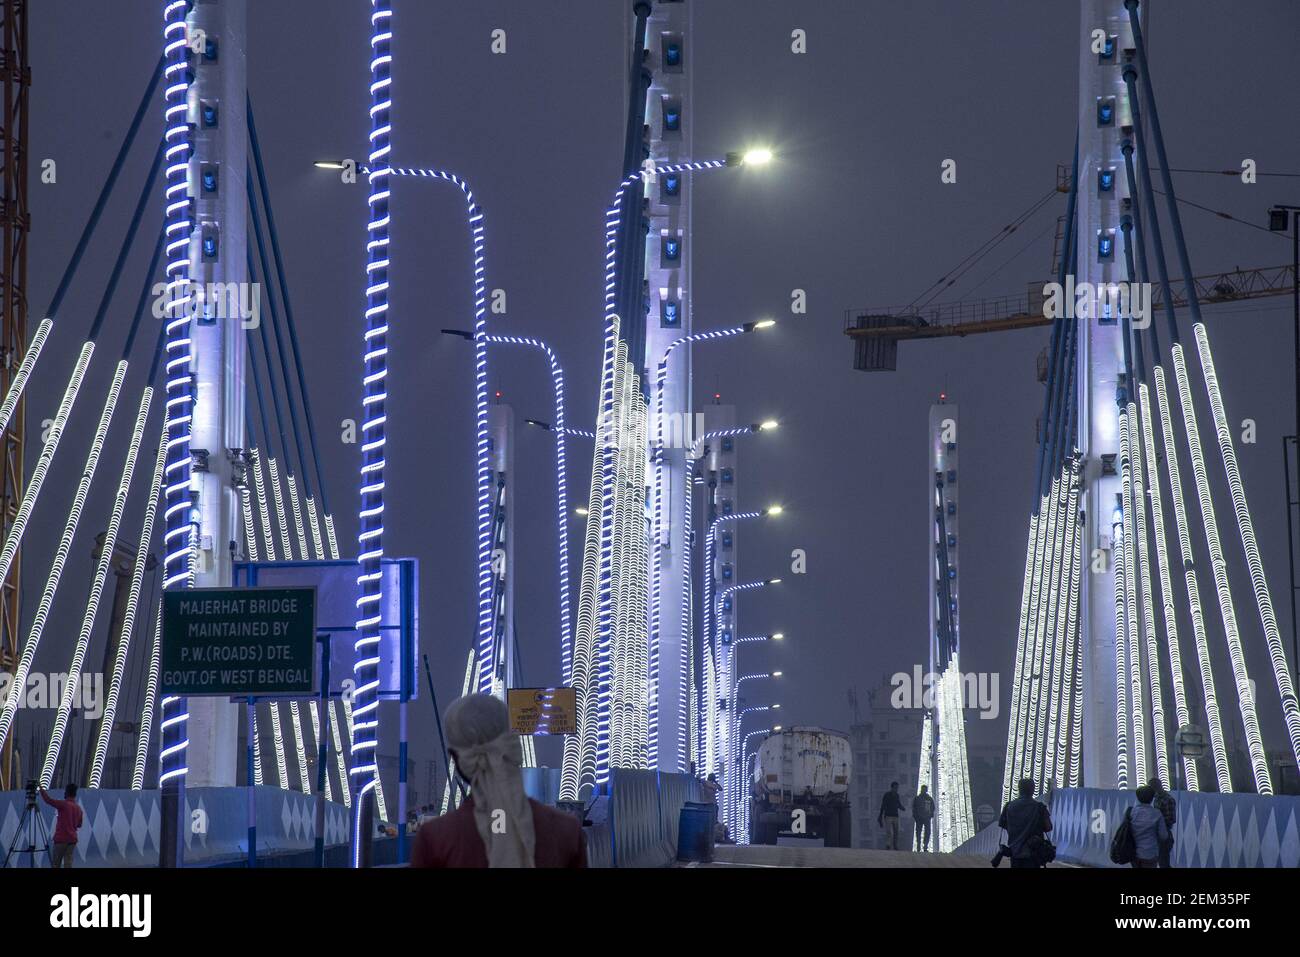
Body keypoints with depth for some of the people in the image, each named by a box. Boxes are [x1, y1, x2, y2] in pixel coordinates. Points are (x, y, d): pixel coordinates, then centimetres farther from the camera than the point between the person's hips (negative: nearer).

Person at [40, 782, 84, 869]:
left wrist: (41, 789, 0)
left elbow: (48, 800, -13)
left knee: (55, 864, 3)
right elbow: (79, 824, 17)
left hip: (61, 839, -5)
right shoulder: (78, 808, 7)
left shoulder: (63, 804, -11)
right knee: (68, 863, 3)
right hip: (72, 839, 5)